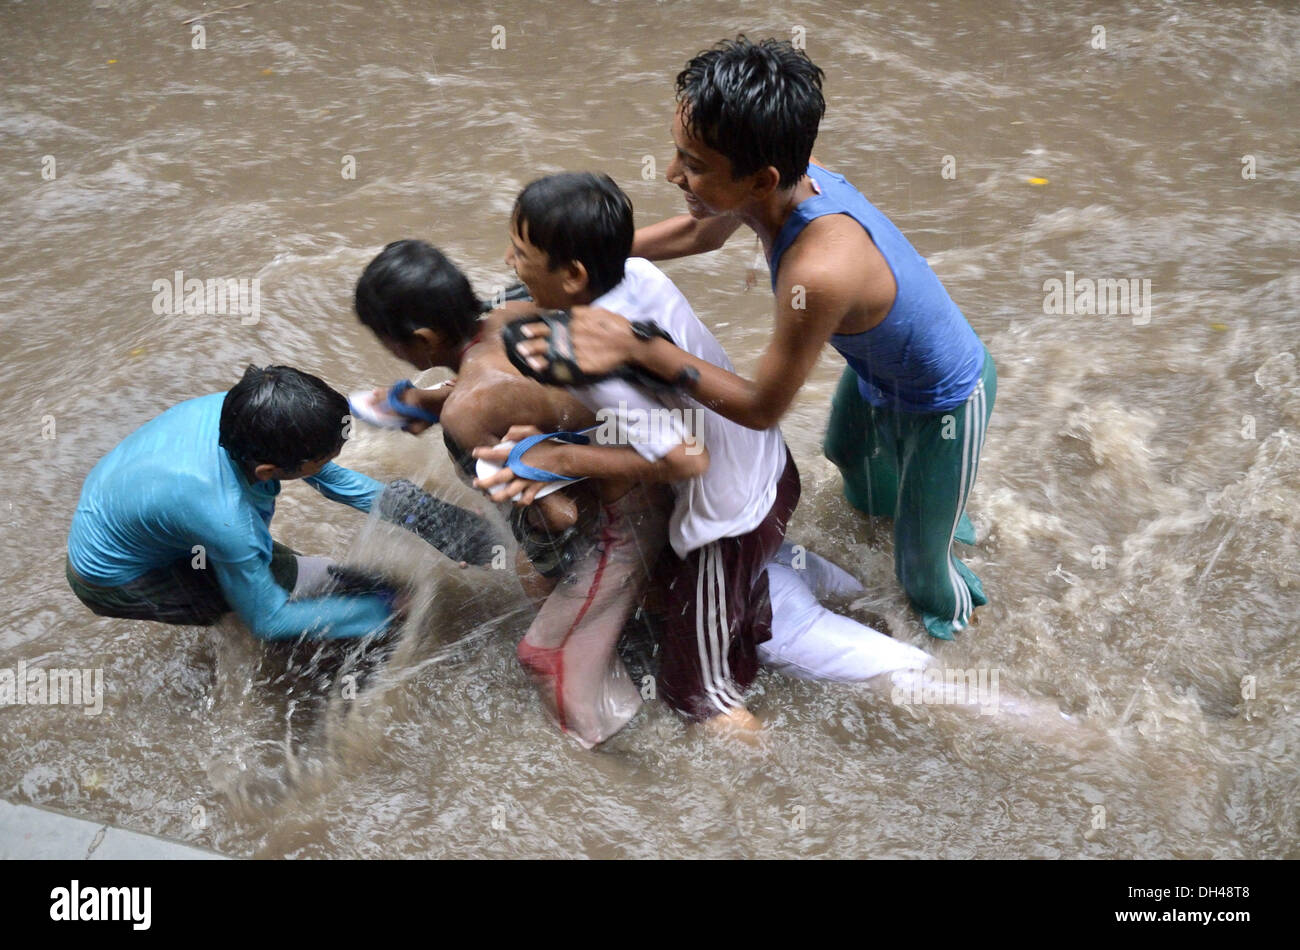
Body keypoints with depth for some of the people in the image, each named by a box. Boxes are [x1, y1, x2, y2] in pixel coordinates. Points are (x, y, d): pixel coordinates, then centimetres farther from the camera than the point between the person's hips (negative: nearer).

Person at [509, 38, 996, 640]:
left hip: (945, 405, -7)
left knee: (918, 563, 15)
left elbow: (761, 409, -30)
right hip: (877, 370, 7)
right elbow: (700, 233, 3)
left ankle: (951, 611, 50)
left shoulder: (818, 271, -48)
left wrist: (636, 346, -32)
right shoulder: (778, 184, -23)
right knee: (850, 455, 36)